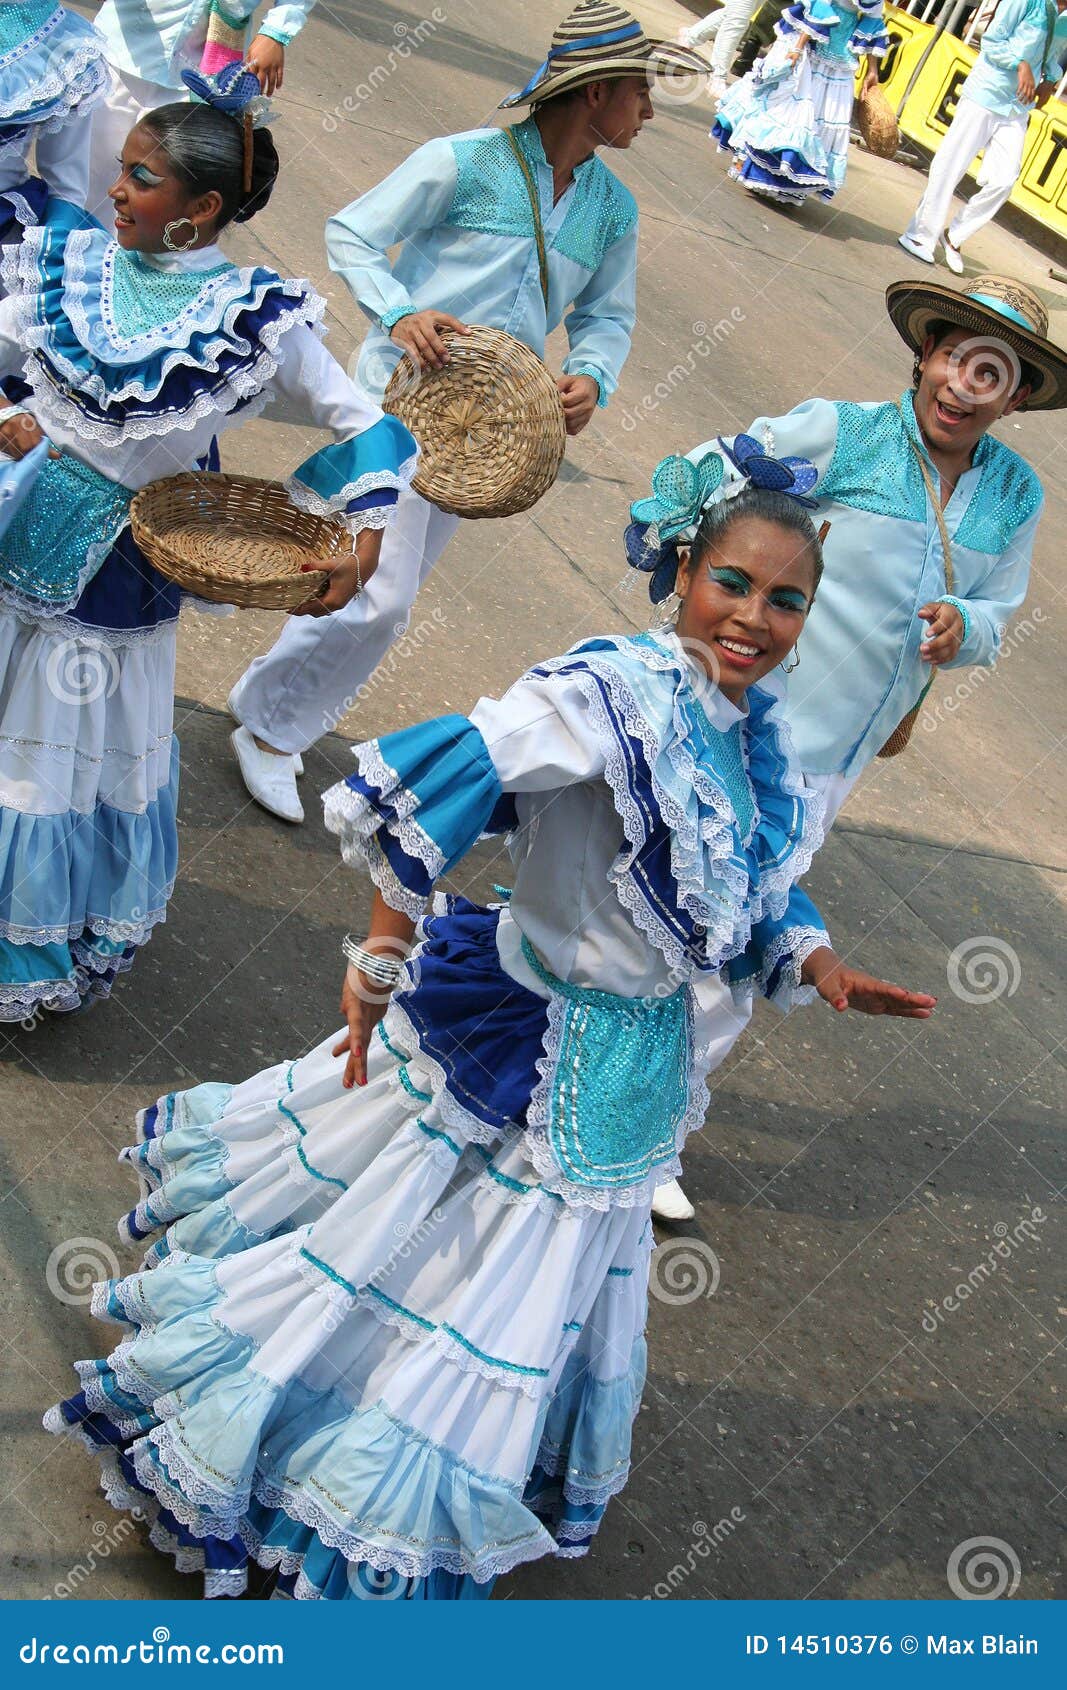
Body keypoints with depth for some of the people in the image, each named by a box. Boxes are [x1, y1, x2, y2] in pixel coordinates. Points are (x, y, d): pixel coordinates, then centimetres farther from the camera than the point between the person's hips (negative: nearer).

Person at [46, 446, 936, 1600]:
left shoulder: (750, 738, -2)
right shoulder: (620, 692, -29)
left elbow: (755, 901, 10)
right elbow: (420, 785, -36)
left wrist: (816, 965, -9)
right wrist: (381, 963, -27)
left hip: (624, 1072, 8)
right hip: (526, 1040, -8)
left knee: (526, 1316, 25)